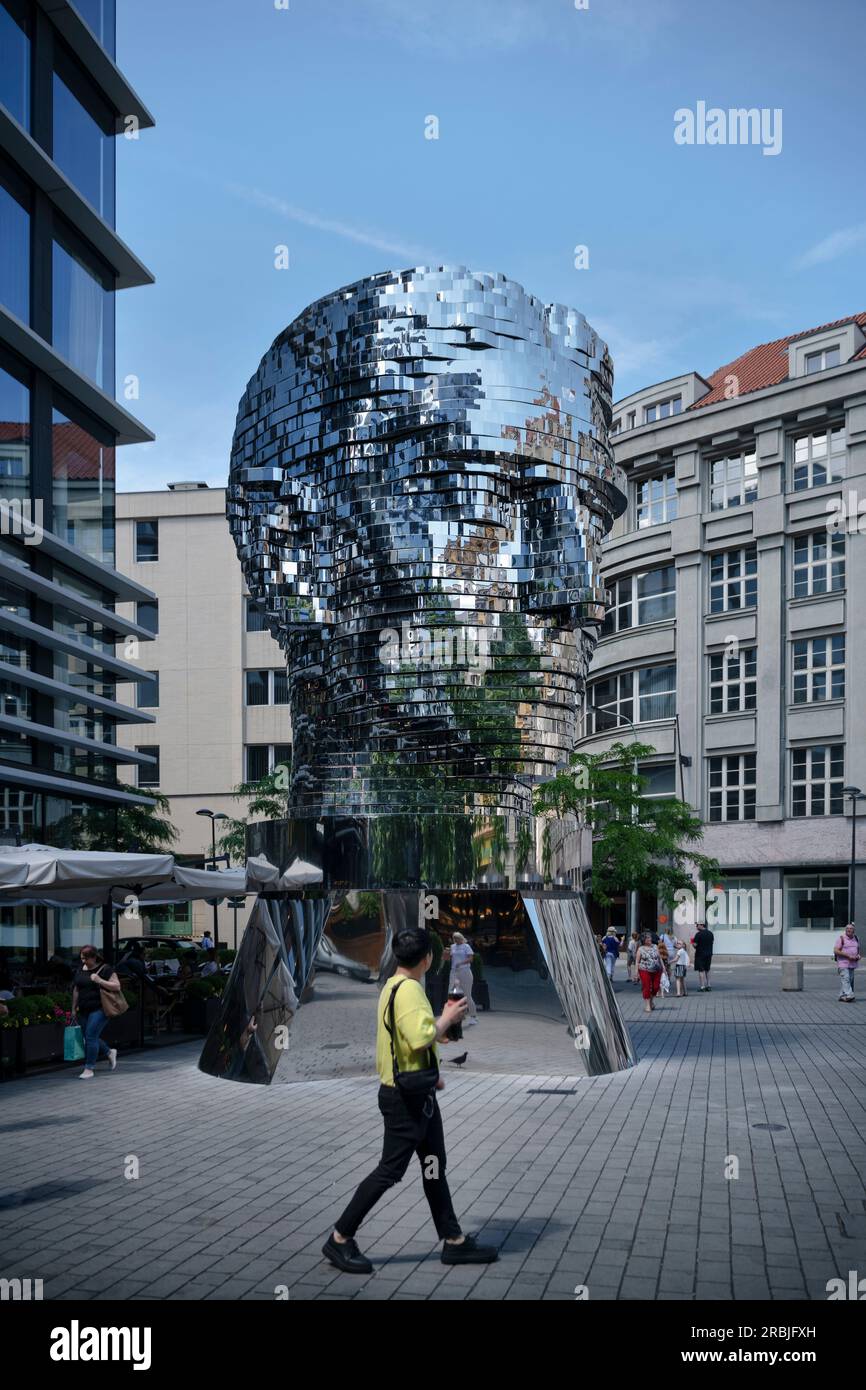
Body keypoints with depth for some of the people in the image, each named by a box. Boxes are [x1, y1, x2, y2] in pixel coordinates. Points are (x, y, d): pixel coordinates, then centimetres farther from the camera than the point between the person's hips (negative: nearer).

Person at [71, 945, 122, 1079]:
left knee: (91, 1037, -12)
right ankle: (109, 1052, 34)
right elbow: (76, 990, 19)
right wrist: (74, 1008, 17)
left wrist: (100, 981, -20)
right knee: (90, 1038, 10)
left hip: (99, 1009, -7)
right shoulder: (80, 970, 12)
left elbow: (117, 986, -9)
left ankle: (89, 1068, -4)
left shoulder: (105, 969, -7)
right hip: (84, 1010, 7)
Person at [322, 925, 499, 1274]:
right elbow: (422, 1038, -31)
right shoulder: (409, 989, -21)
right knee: (390, 1170, -3)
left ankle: (454, 1241, 21)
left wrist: (429, 1075, 21)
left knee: (434, 1166, 14)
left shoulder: (394, 986, 10)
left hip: (416, 1093, 10)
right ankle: (340, 1239, 6)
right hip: (406, 1098, -10)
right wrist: (448, 1018, -15)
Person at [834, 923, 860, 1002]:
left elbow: (858, 949, 26)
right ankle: (849, 995, -24)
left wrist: (858, 955, 2)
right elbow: (836, 951, -14)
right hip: (843, 963, -7)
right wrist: (848, 956, -19)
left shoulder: (855, 938, 12)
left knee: (850, 980, 6)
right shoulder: (842, 938, -7)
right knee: (845, 979, -16)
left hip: (852, 963, 7)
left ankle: (842, 996, 12)